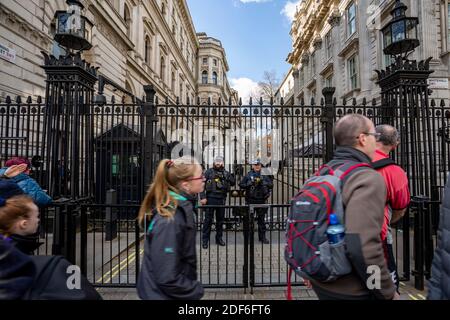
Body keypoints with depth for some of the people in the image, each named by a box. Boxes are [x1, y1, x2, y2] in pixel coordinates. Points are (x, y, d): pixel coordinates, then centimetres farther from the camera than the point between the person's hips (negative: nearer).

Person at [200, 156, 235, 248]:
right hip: (210, 198, -3)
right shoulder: (209, 172, 2)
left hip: (222, 199, 3)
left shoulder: (225, 173, 10)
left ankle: (219, 238, 26)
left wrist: (226, 174, -12)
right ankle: (205, 240, 11)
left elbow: (233, 182, -2)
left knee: (220, 219, 12)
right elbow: (202, 185, -3)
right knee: (208, 219, 2)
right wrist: (203, 197, -12)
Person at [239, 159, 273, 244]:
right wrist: (250, 183, -15)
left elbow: (271, 185, 2)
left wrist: (264, 182, -15)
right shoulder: (248, 175, 4)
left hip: (261, 200, 2)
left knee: (261, 219, 8)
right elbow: (241, 185, -1)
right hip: (250, 200, -1)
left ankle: (262, 237, 18)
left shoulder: (264, 176, 9)